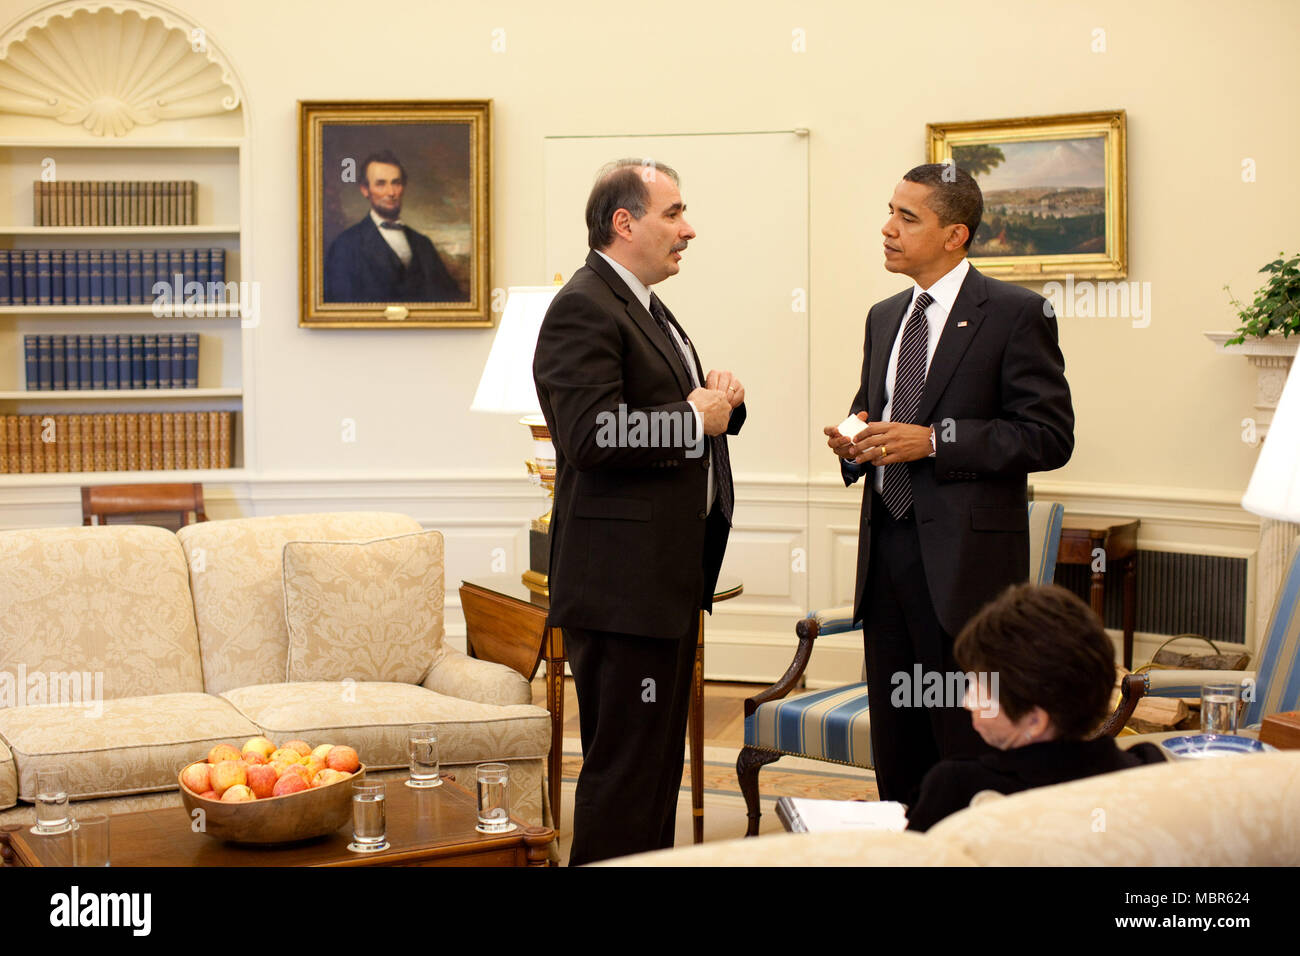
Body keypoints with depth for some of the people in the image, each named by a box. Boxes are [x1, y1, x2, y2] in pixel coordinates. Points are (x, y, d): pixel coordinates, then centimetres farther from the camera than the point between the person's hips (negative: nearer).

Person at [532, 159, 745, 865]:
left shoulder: (644, 308, 19)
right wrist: (695, 420, -15)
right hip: (622, 581, -11)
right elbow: (594, 433, -27)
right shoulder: (583, 310, -14)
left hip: (670, 577, 11)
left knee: (658, 758, 18)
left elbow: (671, 407, 27)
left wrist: (720, 399, 5)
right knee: (624, 764, -5)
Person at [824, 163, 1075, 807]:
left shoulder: (1015, 313, -6)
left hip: (966, 558, -7)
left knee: (969, 749, -3)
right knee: (895, 751, 12)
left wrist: (935, 440, -18)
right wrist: (854, 442, 4)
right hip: (886, 551, 7)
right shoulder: (884, 317, 16)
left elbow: (1051, 436, -11)